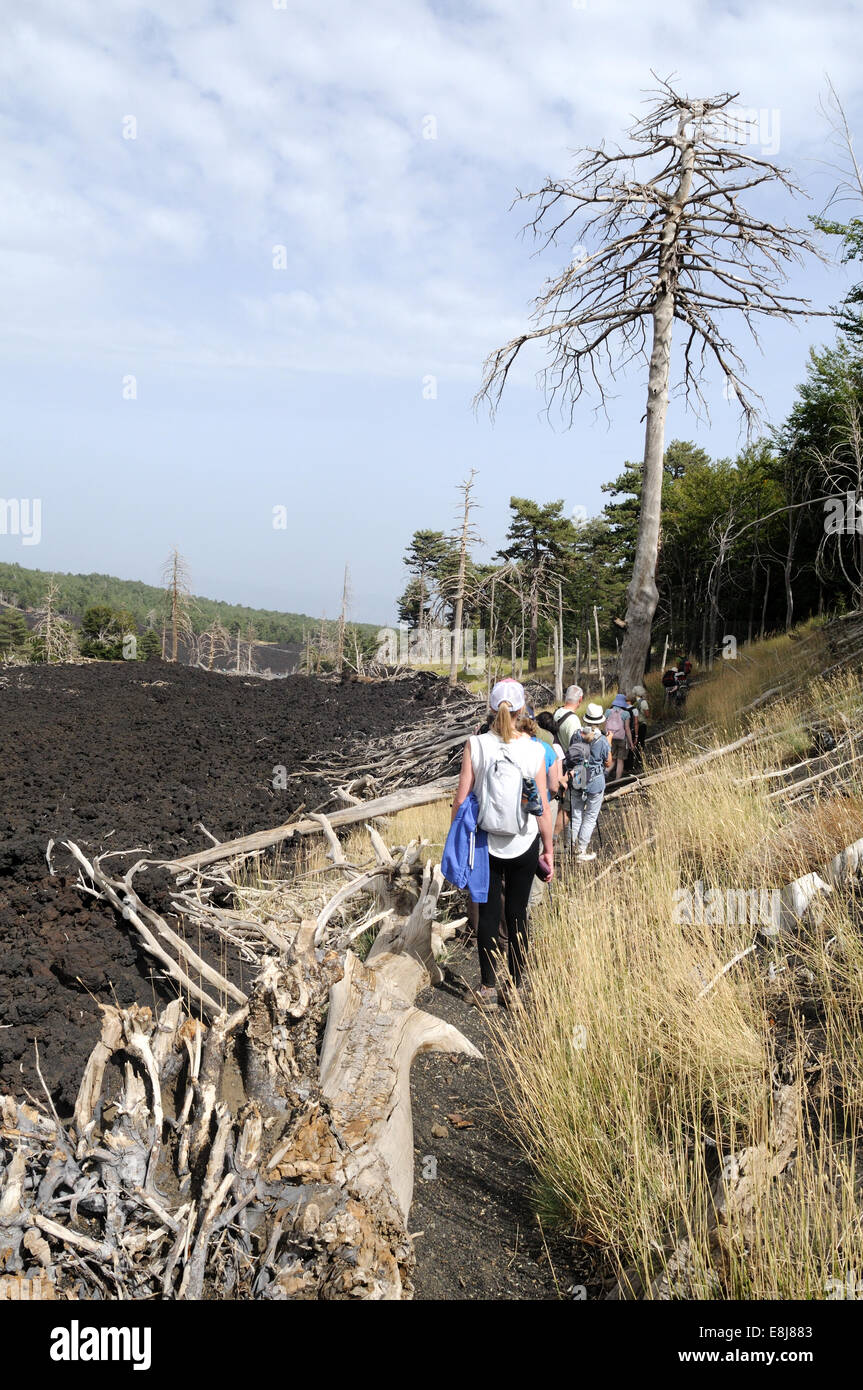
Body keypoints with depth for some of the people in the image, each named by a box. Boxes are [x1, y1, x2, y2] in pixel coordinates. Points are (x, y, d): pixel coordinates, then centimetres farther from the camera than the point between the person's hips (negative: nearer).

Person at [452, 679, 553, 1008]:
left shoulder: (476, 745, -10)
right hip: (523, 845, 0)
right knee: (517, 914, 12)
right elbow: (542, 807, -6)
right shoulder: (534, 750, -10)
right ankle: (516, 987, 20)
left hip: (485, 843, 0)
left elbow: (461, 798, -8)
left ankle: (489, 989, 17)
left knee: (488, 913, 10)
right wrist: (548, 848, 6)